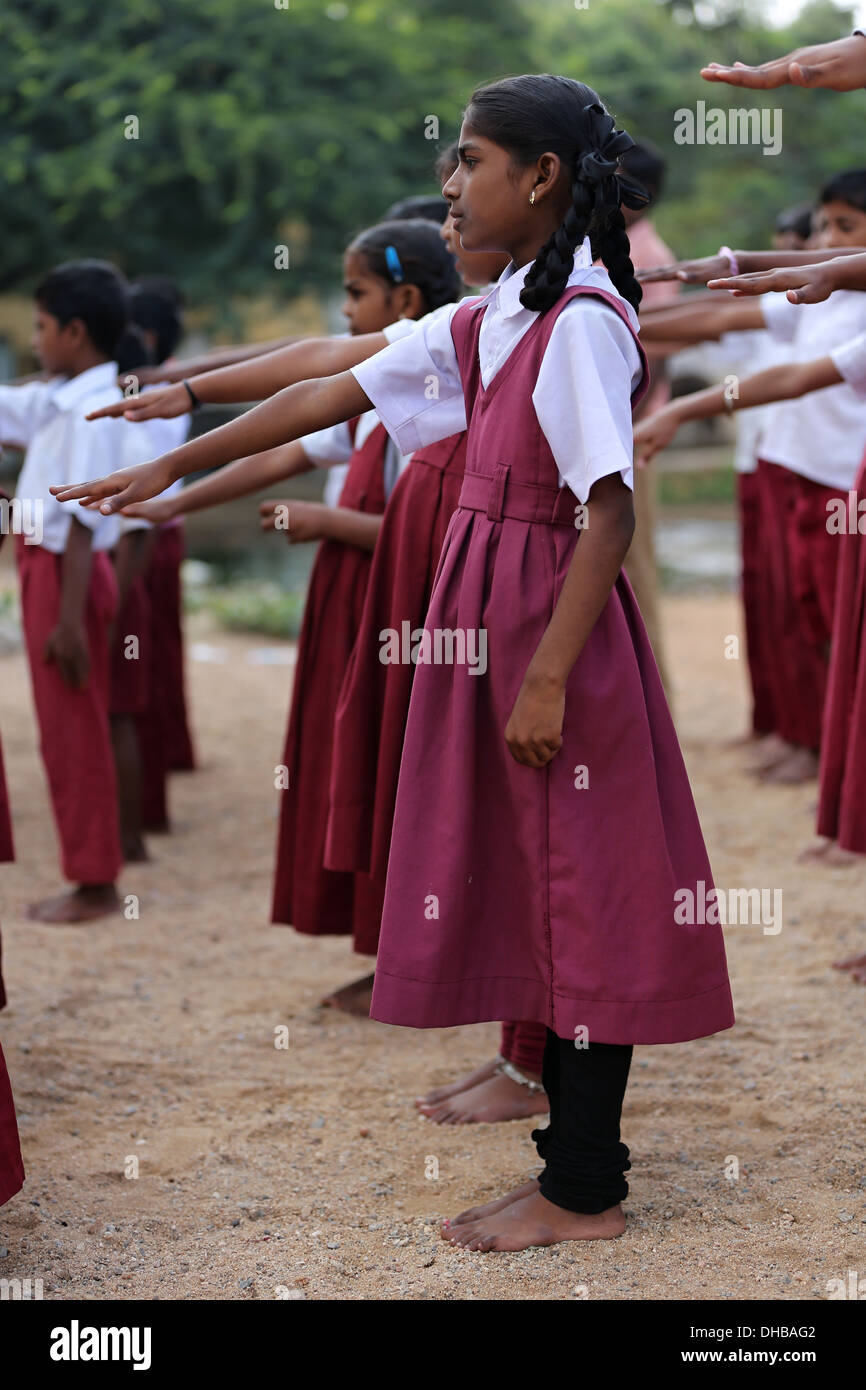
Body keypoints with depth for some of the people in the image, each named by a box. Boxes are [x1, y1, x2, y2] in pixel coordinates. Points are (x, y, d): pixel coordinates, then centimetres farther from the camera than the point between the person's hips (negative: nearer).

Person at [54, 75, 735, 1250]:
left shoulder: (582, 323, -15)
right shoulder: (488, 322, 11)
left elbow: (612, 509, -20)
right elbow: (329, 397, 14)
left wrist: (550, 673, -22)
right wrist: (170, 468, 15)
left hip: (556, 625, -9)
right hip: (487, 617, 9)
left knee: (579, 891, -1)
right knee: (533, 889, 14)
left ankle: (585, 1195, 9)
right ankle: (576, 1157, 25)